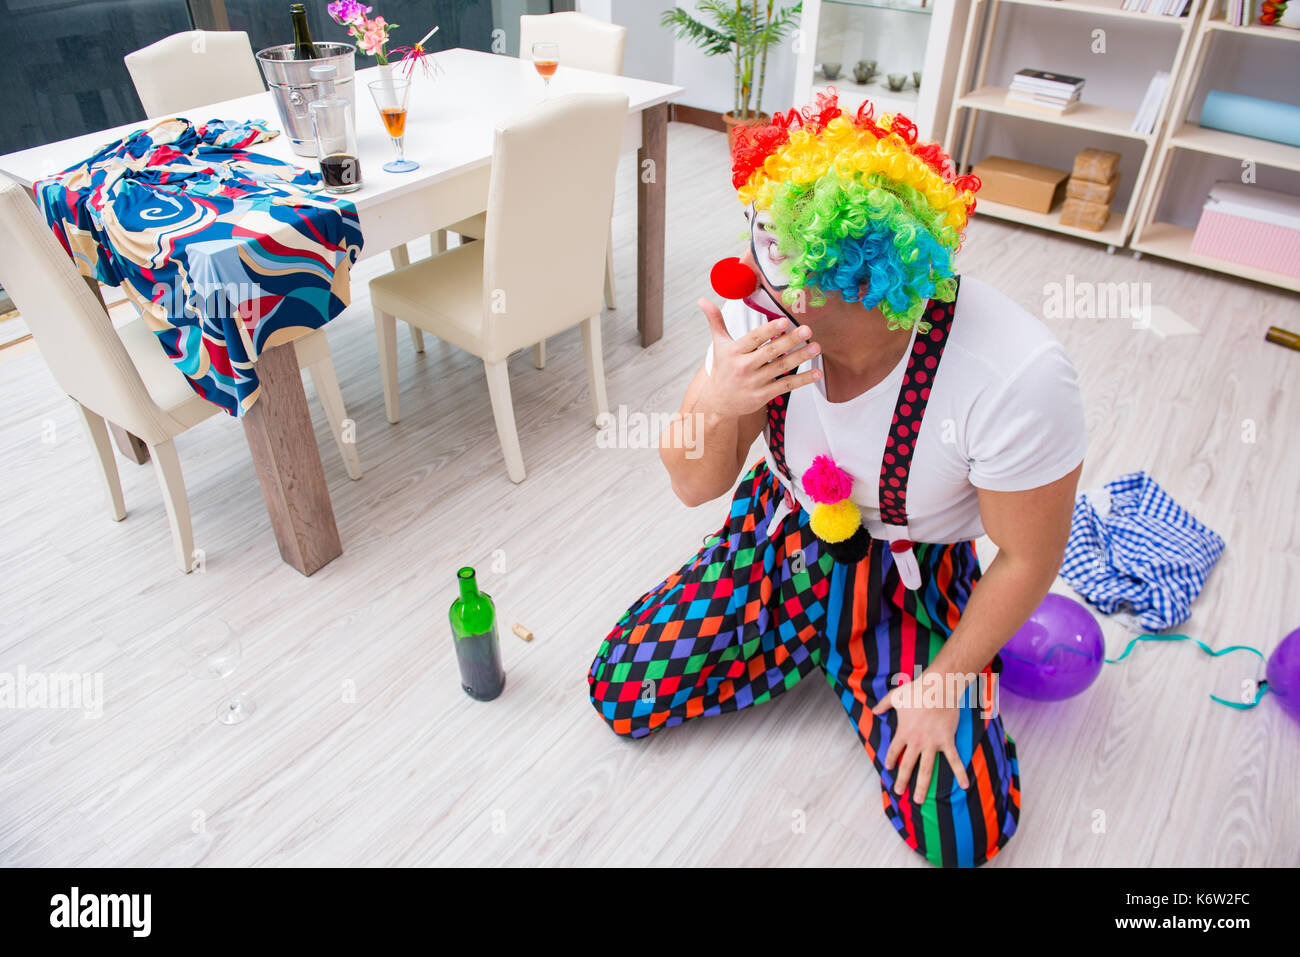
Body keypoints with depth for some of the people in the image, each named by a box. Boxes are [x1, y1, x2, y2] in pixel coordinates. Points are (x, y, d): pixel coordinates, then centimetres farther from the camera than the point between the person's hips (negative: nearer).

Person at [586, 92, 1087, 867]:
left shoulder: (1017, 377, -33)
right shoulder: (762, 311, -22)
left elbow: (1029, 557, -16)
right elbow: (696, 487, -13)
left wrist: (943, 681, -8)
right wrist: (715, 404, -36)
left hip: (908, 585, -2)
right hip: (779, 537, 3)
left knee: (964, 834, -11)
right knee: (617, 693, -2)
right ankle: (809, 644, 18)